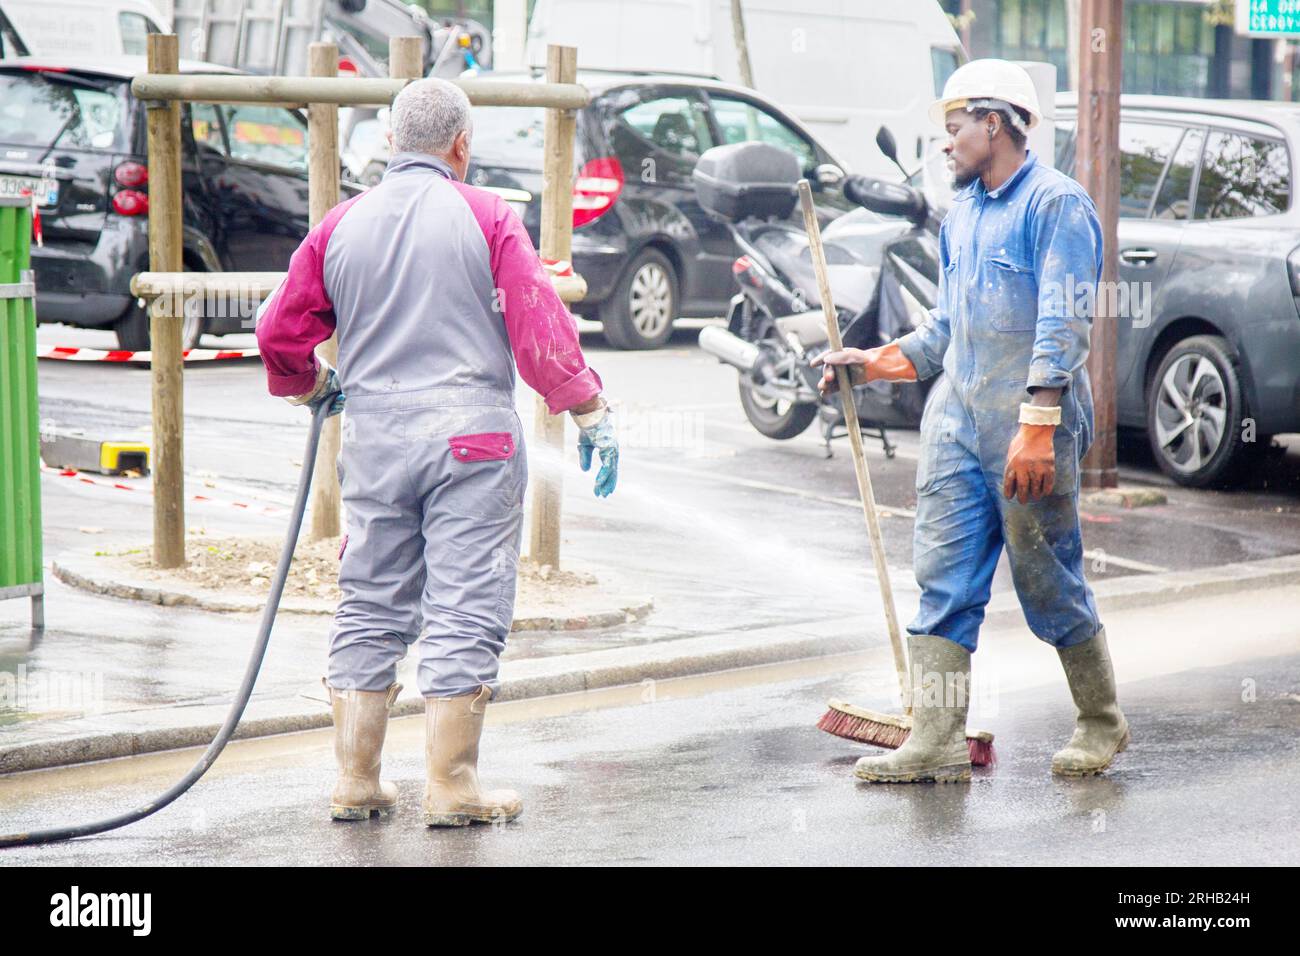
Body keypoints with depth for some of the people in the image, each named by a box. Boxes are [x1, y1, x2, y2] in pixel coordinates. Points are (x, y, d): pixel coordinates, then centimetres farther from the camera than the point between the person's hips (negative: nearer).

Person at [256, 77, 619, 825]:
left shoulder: (342, 225, 8)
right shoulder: (486, 217, -3)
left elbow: (281, 335, 11)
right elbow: (540, 325, -8)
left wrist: (311, 387, 31)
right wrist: (592, 413, -2)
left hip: (376, 439, 4)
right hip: (472, 439, -4)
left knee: (371, 609, 12)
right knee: (465, 613, 0)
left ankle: (356, 780, 13)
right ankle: (453, 786, -1)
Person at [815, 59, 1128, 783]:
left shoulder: (1056, 203, -10)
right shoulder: (962, 214, 17)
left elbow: (1064, 323, -18)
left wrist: (1038, 426, -24)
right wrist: (873, 364, 17)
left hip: (1027, 431, -8)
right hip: (956, 422, 8)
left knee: (1048, 584, 1)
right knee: (943, 577, 1)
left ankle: (1103, 724, 18)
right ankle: (939, 740, 0)